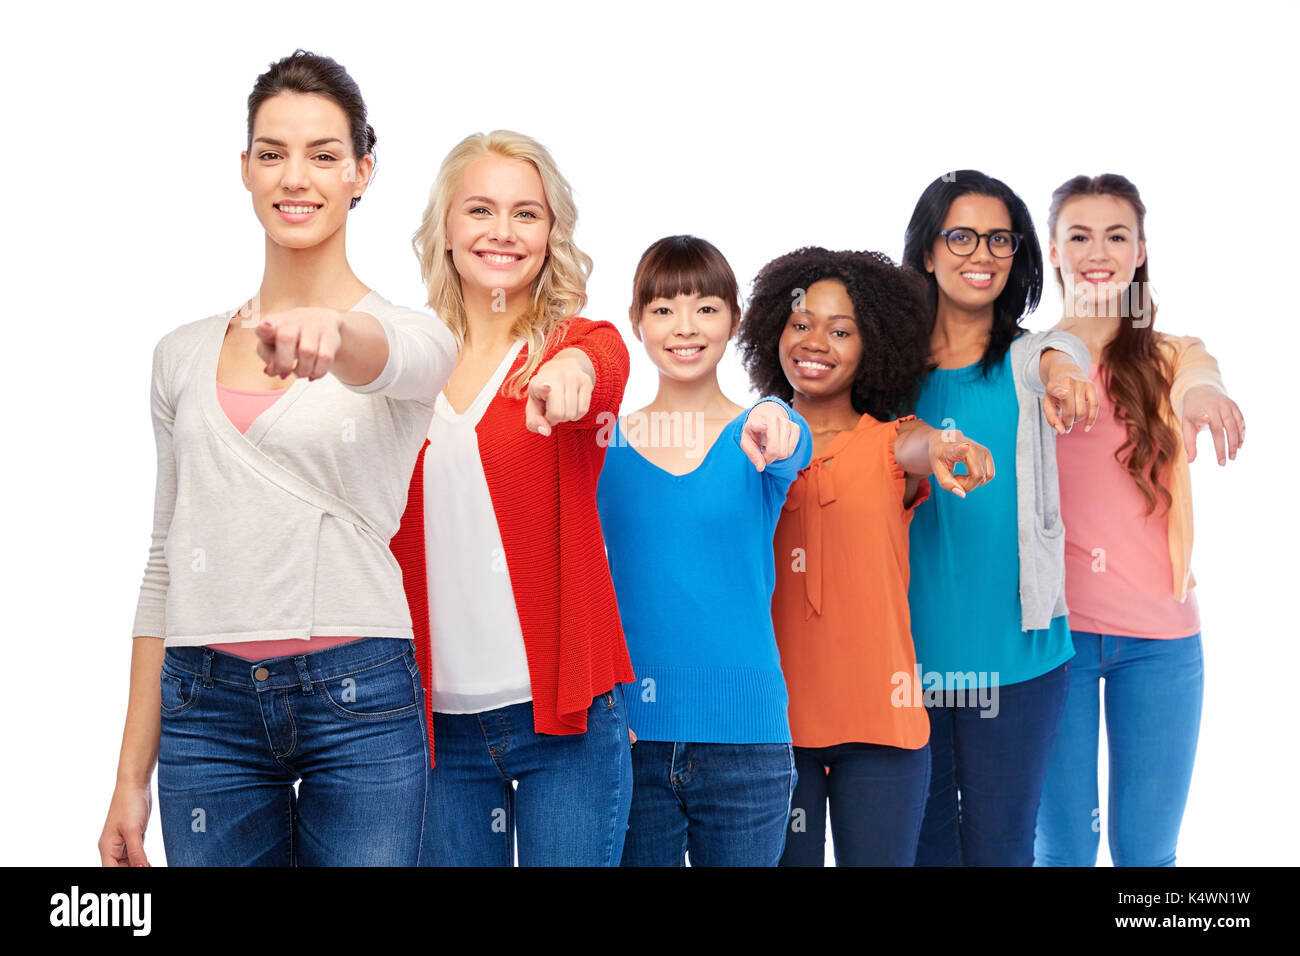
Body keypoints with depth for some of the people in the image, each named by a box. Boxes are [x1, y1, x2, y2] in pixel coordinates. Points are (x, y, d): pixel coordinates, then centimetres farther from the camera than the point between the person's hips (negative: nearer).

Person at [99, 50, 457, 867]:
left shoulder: (415, 337, 1)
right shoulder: (185, 354, 11)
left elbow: (394, 359, -26)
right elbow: (167, 560, 13)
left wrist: (332, 332, -50)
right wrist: (133, 773, 10)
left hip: (359, 702, -3)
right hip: (205, 707, 3)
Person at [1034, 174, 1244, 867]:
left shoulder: (1170, 357, 5)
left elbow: (1201, 375, -19)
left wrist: (1201, 389, -43)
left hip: (1158, 634, 1)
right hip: (1053, 625, -1)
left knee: (1148, 849, 6)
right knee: (1061, 846, 5)